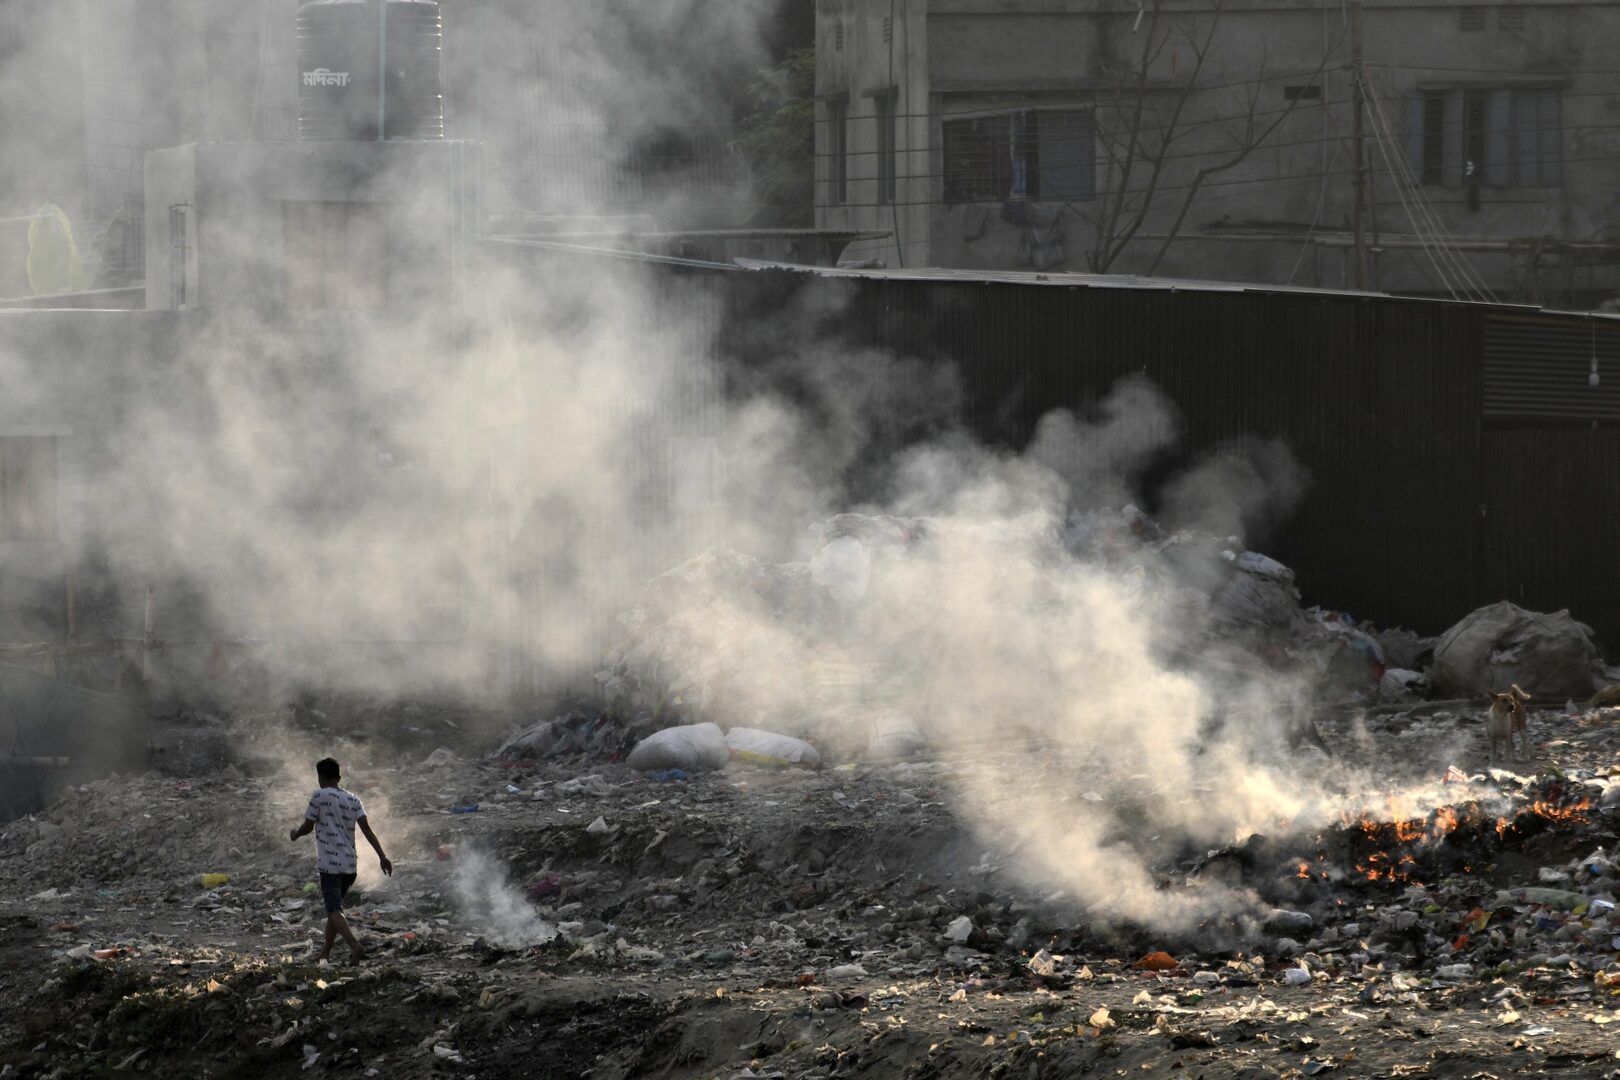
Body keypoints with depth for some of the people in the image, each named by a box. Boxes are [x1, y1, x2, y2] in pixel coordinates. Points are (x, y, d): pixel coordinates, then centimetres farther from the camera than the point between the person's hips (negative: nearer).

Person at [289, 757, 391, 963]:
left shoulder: (320, 796, -6)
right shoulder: (353, 799, 10)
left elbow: (308, 827, -2)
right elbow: (366, 829, 1)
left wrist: (295, 834, 20)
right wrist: (382, 856, -2)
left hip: (330, 864, -6)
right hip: (350, 865, 6)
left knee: (334, 910, -12)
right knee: (334, 908, 20)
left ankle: (355, 946, -32)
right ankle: (326, 952, 28)